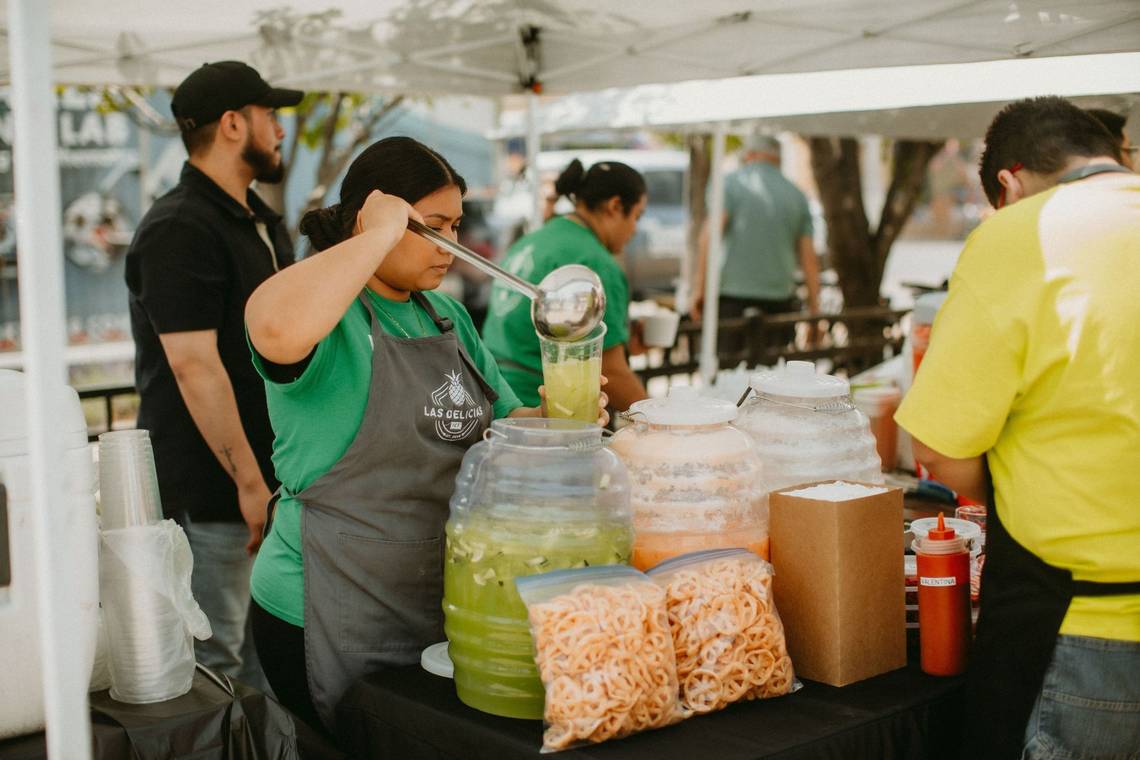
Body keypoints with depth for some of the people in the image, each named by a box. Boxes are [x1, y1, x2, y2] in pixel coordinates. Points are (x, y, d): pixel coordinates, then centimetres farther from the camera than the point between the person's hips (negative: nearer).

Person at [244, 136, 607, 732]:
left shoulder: (447, 315, 10)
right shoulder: (331, 317, -16)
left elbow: (503, 422, 17)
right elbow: (278, 330, -42)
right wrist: (381, 236, -30)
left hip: (443, 610, 8)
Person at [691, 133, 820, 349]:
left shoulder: (731, 183, 2)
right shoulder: (797, 195, 13)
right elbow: (809, 258, 10)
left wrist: (699, 287, -10)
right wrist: (814, 309, 14)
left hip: (733, 296, -3)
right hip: (780, 297, 3)